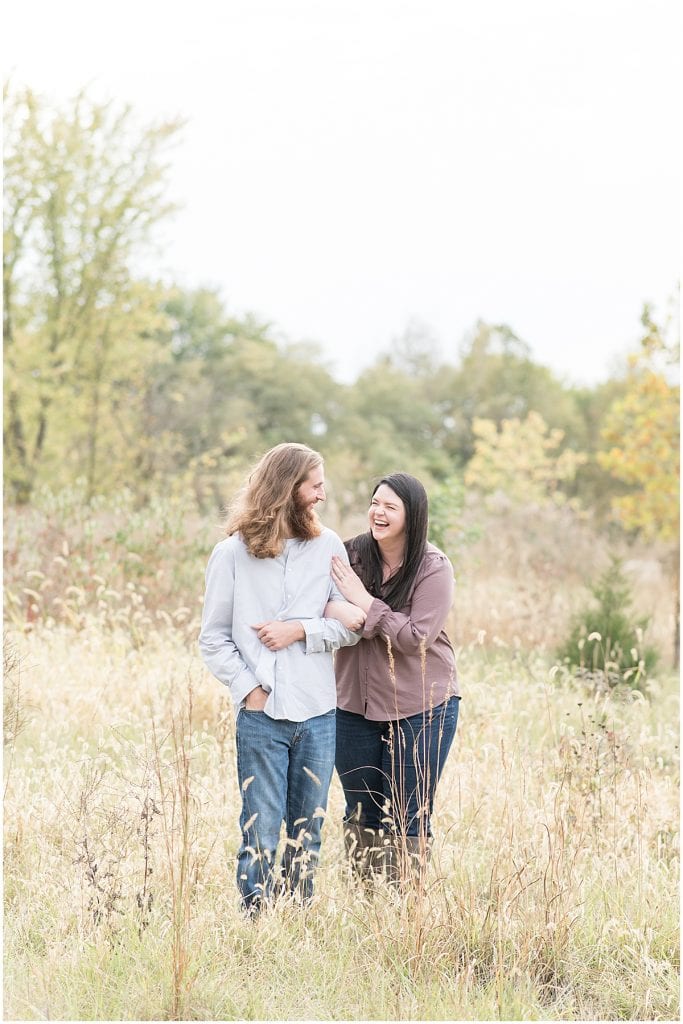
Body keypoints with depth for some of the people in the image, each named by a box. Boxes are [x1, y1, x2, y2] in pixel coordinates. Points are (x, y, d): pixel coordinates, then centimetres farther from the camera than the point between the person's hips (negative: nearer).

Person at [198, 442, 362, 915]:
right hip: (261, 715, -3)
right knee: (261, 833, 0)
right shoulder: (232, 554, -2)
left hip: (318, 714, 3)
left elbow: (351, 625, 3)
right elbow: (214, 637, 1)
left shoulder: (328, 546, 4)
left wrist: (301, 631, -11)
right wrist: (247, 688, -9)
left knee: (308, 834, 11)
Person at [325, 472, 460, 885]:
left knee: (409, 819, 4)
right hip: (355, 705, 4)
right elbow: (325, 609, 0)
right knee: (361, 816, 13)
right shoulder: (350, 554, -3)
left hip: (421, 707, -4)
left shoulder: (433, 568, -13)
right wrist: (339, 613, -23)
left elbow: (417, 638, -19)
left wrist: (363, 600, -20)